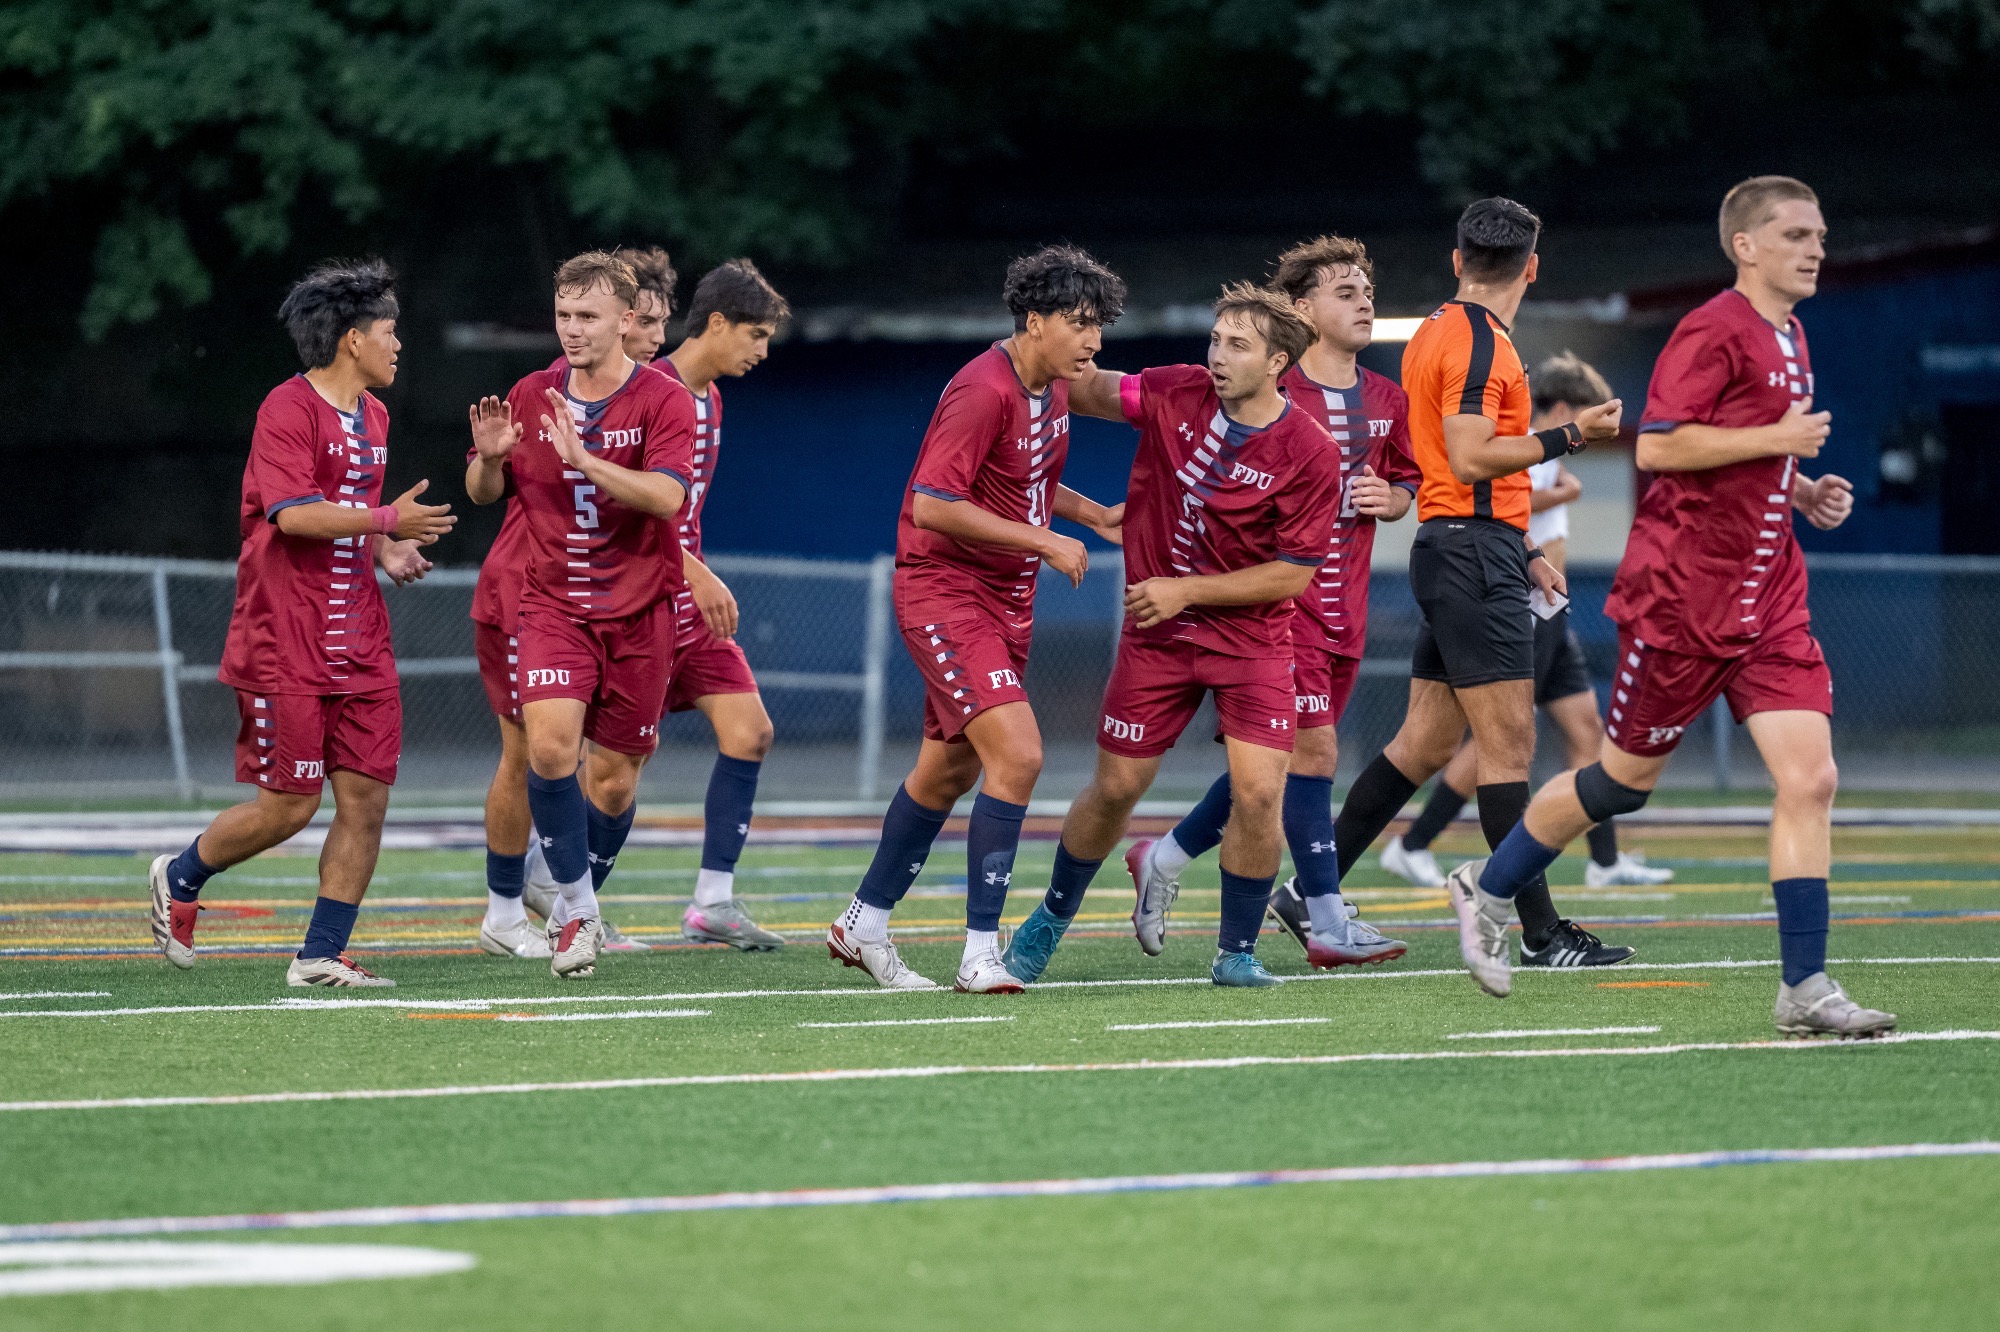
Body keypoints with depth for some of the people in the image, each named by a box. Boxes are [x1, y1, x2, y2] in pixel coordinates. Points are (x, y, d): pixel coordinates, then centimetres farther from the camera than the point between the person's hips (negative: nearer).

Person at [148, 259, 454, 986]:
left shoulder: (373, 415, 15)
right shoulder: (287, 410, -12)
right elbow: (295, 515, -22)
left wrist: (386, 554, 9)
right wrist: (387, 521, -18)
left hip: (358, 639, 8)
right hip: (284, 644, -8)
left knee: (366, 797, 0)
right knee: (288, 804, -5)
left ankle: (323, 955, 6)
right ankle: (179, 878, 21)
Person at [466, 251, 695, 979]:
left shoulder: (664, 400, -6)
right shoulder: (531, 396, 4)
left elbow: (667, 495, -22)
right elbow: (484, 493, 14)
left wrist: (583, 459, -33)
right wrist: (489, 457, -9)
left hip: (638, 613, -1)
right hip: (553, 605, 1)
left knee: (616, 777, 5)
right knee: (549, 745, -20)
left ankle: (577, 906, 28)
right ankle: (576, 906, -6)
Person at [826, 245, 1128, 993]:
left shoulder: (1051, 393, 8)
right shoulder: (983, 391, -22)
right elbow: (932, 504, -27)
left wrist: (1093, 514, 7)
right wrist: (1045, 541, -23)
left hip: (1003, 599, 10)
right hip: (944, 589, -10)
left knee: (948, 770, 17)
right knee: (1017, 755, -20)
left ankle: (863, 925, 32)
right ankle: (981, 953, -16)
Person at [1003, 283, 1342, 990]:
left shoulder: (1311, 453, -16)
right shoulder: (1176, 395, -8)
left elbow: (1292, 574, -14)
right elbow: (1091, 391, 7)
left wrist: (1185, 590, -16)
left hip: (1251, 636, -2)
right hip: (1155, 634, 2)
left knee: (1257, 792, -16)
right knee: (1115, 788, 9)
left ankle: (1236, 951, 4)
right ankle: (1052, 918, 33)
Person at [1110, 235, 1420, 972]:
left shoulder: (1387, 401, 9)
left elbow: (1406, 484, 22)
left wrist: (1389, 498, 0)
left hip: (1344, 608, 7)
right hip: (1280, 600, -7)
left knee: (1276, 763, 12)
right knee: (1313, 749, -11)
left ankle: (1164, 860, 29)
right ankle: (1327, 923, -8)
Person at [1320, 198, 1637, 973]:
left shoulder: (1435, 334, 17)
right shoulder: (1480, 341, -12)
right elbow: (1470, 459, -20)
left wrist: (1520, 551, 24)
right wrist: (1568, 437, -16)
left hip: (1449, 551, 10)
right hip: (1475, 555, -10)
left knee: (1425, 741, 12)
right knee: (1507, 743, -10)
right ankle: (1540, 934, -11)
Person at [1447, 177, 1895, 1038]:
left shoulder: (1790, 338, 15)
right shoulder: (1713, 331, -13)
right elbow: (1657, 445, -22)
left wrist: (1805, 494, 11)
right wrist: (1776, 439, -20)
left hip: (1768, 595, 7)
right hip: (1682, 593, -7)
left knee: (1810, 778, -7)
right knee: (1628, 777, 5)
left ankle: (1805, 990, -7)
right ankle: (1487, 890, 27)